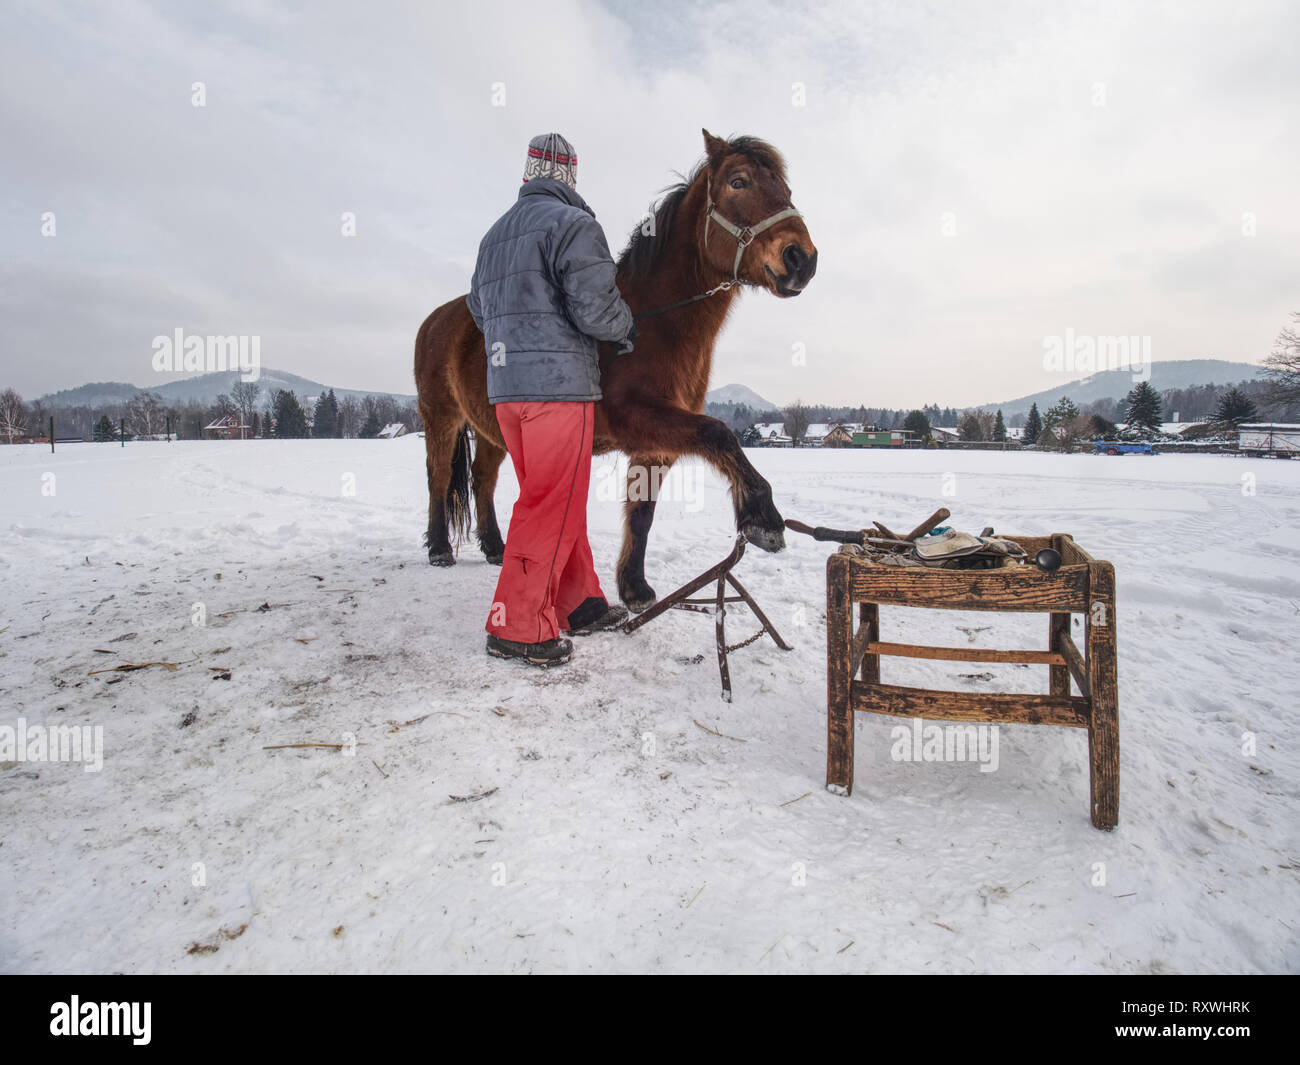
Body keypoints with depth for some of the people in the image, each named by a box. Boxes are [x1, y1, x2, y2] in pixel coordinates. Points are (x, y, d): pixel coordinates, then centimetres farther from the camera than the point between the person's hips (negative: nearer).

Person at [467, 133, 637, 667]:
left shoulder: (494, 234, 19)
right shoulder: (574, 224, -5)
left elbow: (480, 309, 23)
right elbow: (595, 308, -14)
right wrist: (626, 329, 6)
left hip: (505, 385, 8)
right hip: (559, 383, -8)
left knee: (554, 500, 15)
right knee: (551, 504, -3)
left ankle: (579, 603, 25)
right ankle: (519, 627, 0)